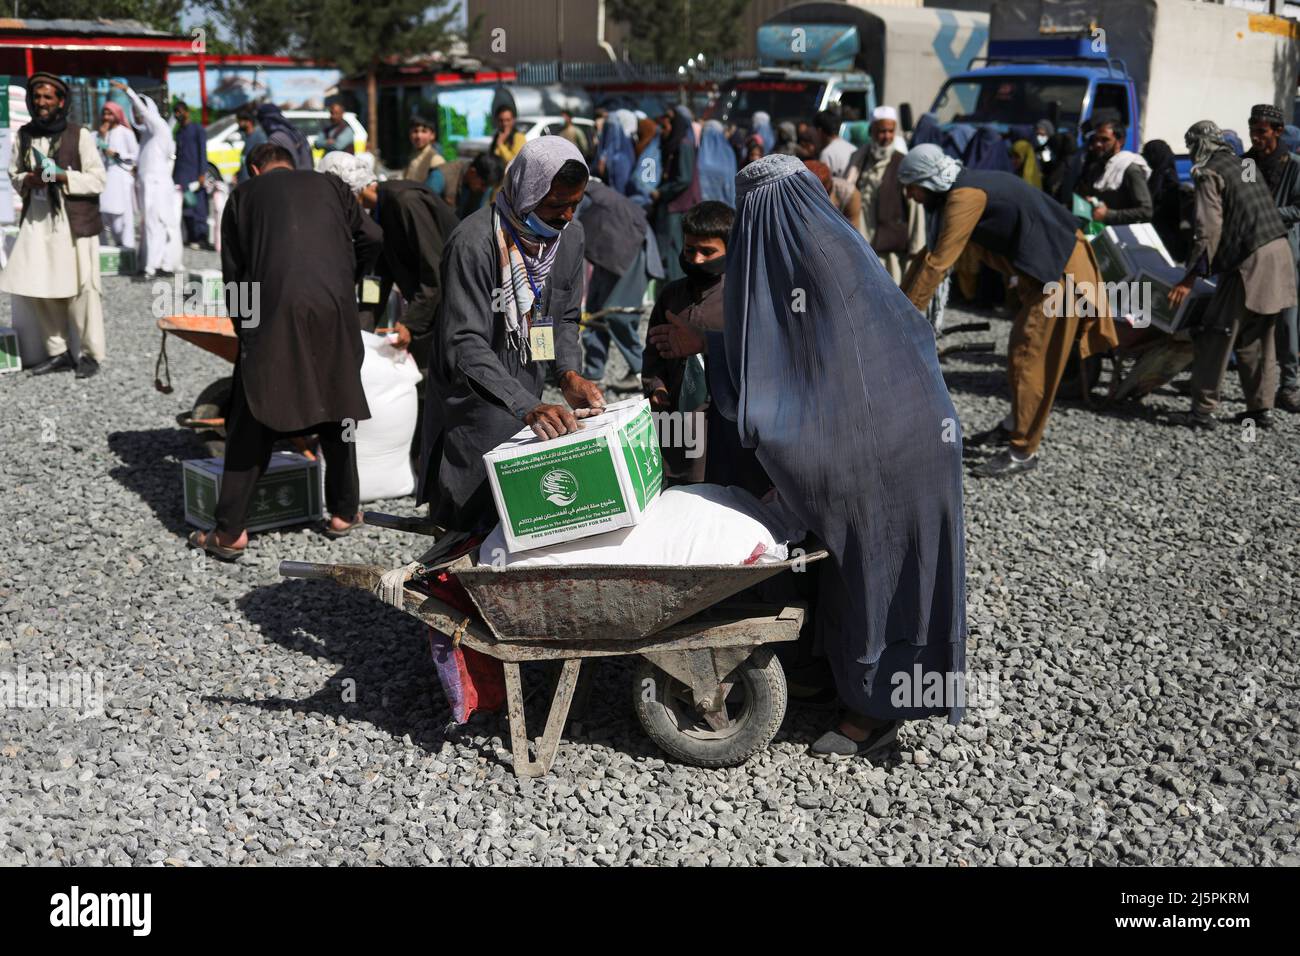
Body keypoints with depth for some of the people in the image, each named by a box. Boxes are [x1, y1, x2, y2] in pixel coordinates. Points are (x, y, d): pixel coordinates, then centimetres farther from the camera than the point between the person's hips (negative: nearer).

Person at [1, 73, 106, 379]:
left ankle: (91, 354, 9)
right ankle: (58, 352, 19)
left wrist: (62, 176, -19)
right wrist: (26, 181, -4)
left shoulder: (79, 135, -5)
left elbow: (97, 181, -7)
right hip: (37, 223, 5)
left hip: (74, 224, -5)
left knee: (81, 289, -3)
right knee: (36, 288, 7)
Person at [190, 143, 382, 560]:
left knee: (251, 423, 4)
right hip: (335, 311, 2)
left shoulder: (244, 194, 15)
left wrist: (244, 328, 22)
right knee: (336, 408, 17)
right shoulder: (329, 186, 18)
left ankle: (230, 532, 4)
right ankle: (344, 512, 24)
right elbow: (370, 238, 8)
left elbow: (233, 272, 13)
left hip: (274, 315, -2)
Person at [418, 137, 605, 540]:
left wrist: (569, 374, -12)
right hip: (473, 412, -6)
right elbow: (465, 344, -28)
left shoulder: (570, 235, 0)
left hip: (526, 407, 6)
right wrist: (528, 407, -39)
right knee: (470, 528, 2)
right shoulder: (474, 242, -23)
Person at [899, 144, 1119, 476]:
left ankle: (1024, 451, 0)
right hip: (1044, 269, 10)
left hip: (1059, 271, -10)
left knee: (1030, 358, -6)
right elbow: (931, 253, 14)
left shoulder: (965, 196, -21)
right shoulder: (960, 192, 10)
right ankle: (1017, 425, 34)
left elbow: (938, 263, -22)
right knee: (1021, 351, 19)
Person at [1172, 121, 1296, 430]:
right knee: (1259, 338, 15)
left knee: (1217, 335, -4)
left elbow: (1209, 230, -13)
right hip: (1279, 254, 8)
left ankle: (1203, 409, -3)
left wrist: (1190, 277, -12)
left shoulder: (1210, 174, -4)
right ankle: (1262, 408, 18)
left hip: (1250, 261, -8)